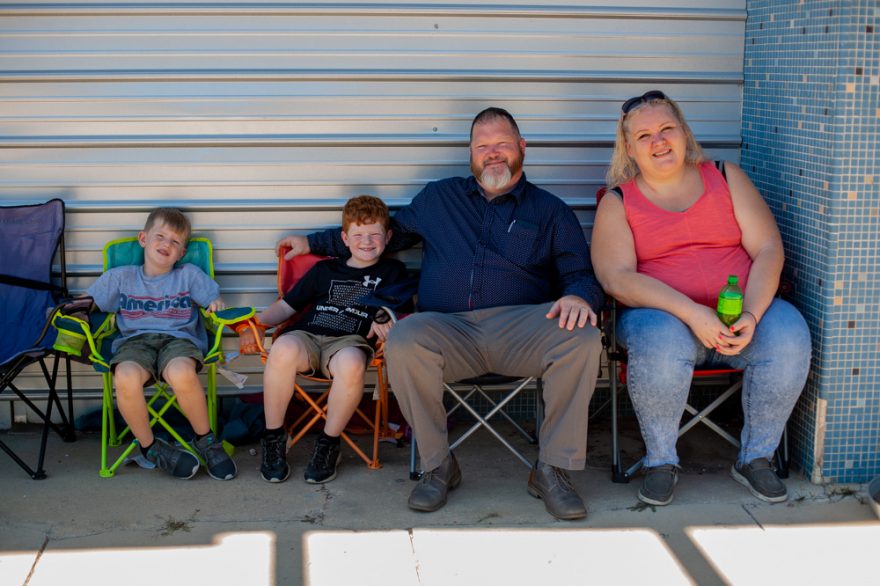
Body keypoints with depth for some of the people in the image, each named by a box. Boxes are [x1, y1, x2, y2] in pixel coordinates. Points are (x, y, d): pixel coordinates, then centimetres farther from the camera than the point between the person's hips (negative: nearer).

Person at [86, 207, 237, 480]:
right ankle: (150, 446, -10)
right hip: (135, 340, 1)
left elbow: (216, 299, 17)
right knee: (127, 378, -37)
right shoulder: (119, 277, 21)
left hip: (178, 338, -1)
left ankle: (205, 440, -13)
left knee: (182, 373, -39)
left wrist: (217, 303, -6)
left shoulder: (189, 275, 21)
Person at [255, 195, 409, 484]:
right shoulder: (325, 270, 26)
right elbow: (286, 306, 24)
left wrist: (385, 318, -8)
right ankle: (273, 437, -17)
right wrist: (257, 321, 7)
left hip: (349, 341, -1)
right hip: (307, 337, 2)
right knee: (284, 349, -36)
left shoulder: (392, 271, 24)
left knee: (351, 363, -40)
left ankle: (328, 443, -18)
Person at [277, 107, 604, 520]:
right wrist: (314, 242, 37)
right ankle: (438, 466, -15)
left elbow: (582, 272, 11)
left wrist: (577, 296, -15)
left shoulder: (550, 210, 19)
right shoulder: (439, 198, 26)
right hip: (450, 331, 1)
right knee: (403, 341, -34)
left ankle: (552, 469, -18)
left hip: (521, 325, -1)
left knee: (581, 337, -33)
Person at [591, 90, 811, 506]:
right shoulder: (617, 202, 6)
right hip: (662, 314, -2)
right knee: (660, 345, -37)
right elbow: (617, 279, -9)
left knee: (789, 338, -28)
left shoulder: (726, 178, 12)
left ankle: (755, 458, -6)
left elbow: (768, 249, 3)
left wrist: (751, 314, -16)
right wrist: (693, 314, -23)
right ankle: (661, 462, -12)